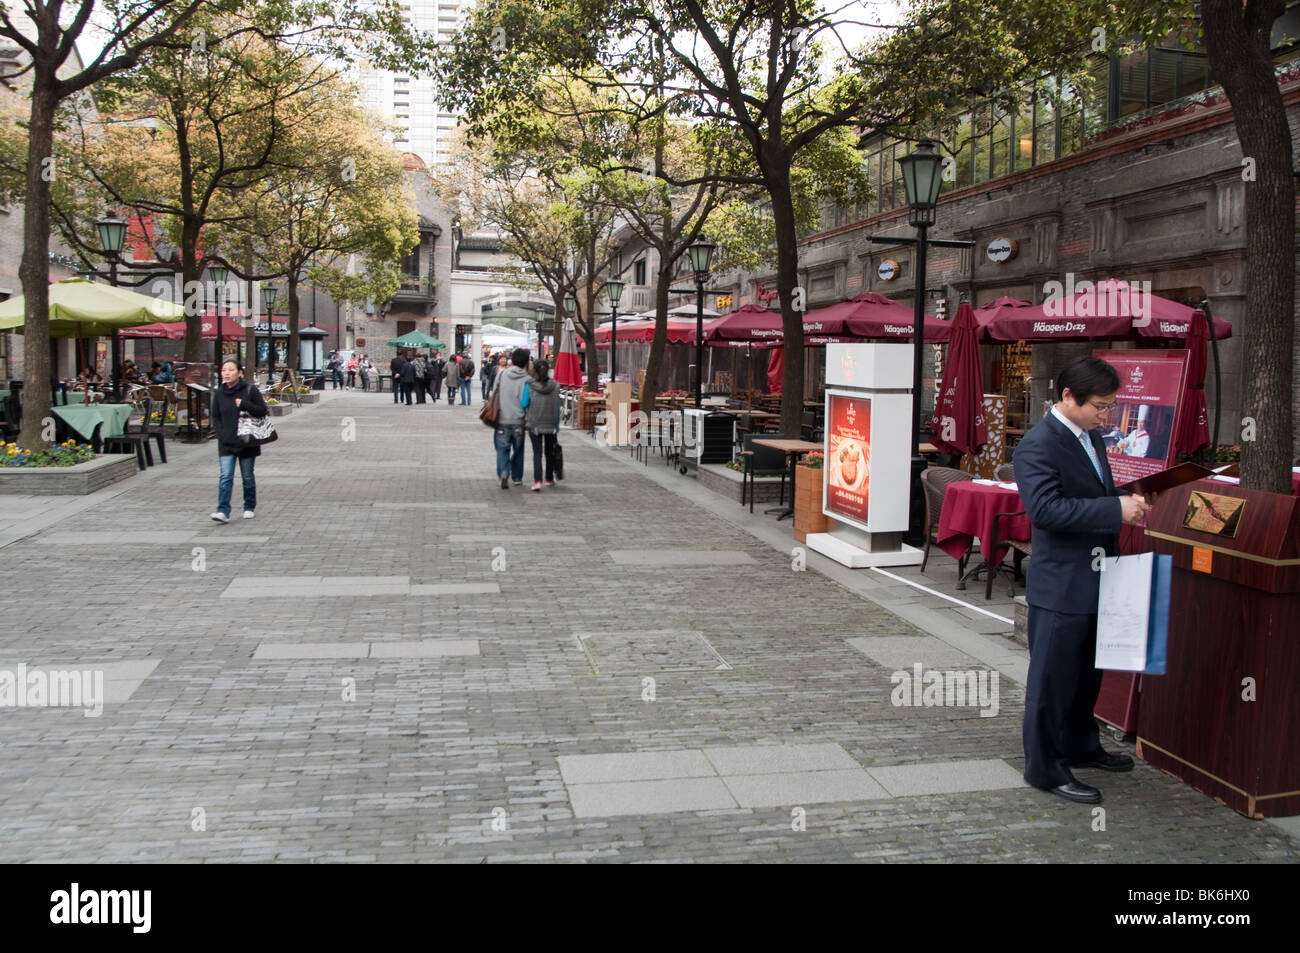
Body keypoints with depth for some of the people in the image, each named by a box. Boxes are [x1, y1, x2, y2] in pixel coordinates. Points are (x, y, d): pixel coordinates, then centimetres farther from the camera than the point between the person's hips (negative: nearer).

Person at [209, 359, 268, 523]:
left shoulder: (250, 390, -4)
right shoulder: (219, 393, 6)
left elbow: (263, 411, -5)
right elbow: (216, 417, 13)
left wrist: (244, 405, -19)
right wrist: (221, 434, -2)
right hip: (226, 443, 2)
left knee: (247, 477, 9)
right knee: (225, 477, -10)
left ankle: (249, 508, 26)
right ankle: (223, 511, -15)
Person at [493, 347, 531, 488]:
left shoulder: (502, 374, -1)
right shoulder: (526, 380, -10)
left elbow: (495, 395, 7)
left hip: (502, 420, 1)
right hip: (518, 421, -1)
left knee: (502, 449, 4)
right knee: (518, 450, 14)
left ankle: (503, 472, -19)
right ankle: (517, 478, 23)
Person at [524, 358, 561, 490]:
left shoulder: (529, 386, -11)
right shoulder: (555, 386, -4)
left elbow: (524, 405, -8)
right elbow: (557, 406, 2)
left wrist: (525, 422, 6)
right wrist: (557, 424, 11)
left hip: (534, 424, -2)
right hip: (551, 424, 2)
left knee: (537, 452, 1)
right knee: (549, 452, 17)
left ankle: (537, 481, -14)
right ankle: (549, 479, 29)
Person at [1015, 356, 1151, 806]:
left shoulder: (1090, 437, 12)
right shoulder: (1038, 445, -18)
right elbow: (1044, 508, -28)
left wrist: (1126, 504, 4)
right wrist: (1115, 509, -28)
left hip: (1095, 579, 9)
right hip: (1061, 584, -9)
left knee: (1088, 671, 22)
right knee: (1053, 677, 2)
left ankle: (1080, 746, 40)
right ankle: (1045, 768, 14)